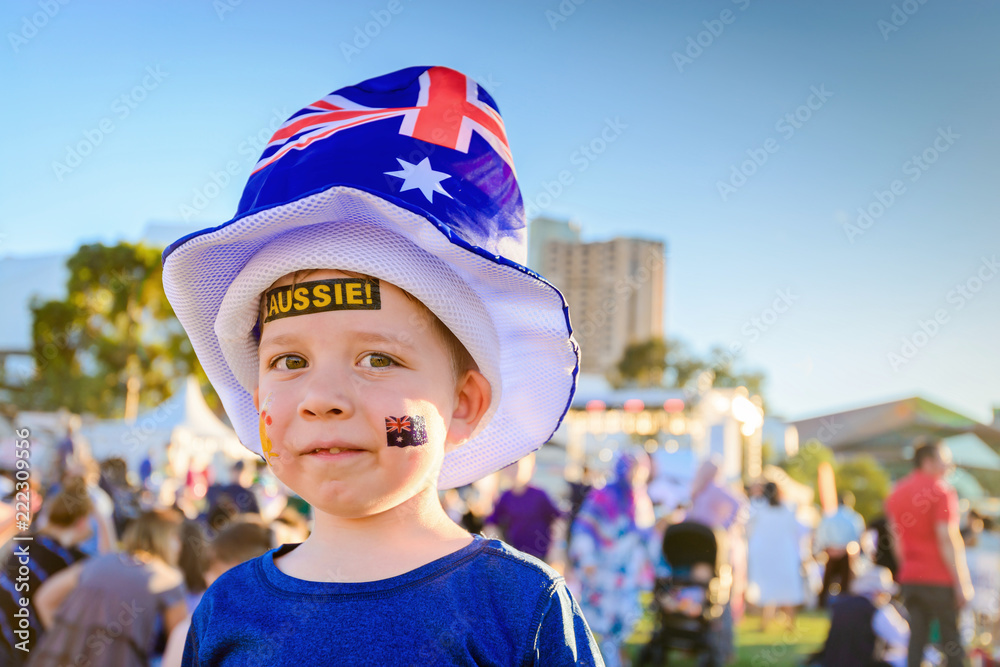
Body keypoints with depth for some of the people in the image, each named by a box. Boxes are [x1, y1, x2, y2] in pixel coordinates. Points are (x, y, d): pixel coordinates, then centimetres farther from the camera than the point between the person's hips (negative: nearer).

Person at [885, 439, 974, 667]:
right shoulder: (941, 490, -9)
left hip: (910, 578, 6)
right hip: (941, 579, -6)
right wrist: (962, 582, -14)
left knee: (917, 637, 4)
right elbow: (948, 538, -15)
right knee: (954, 643, 3)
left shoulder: (896, 492, 14)